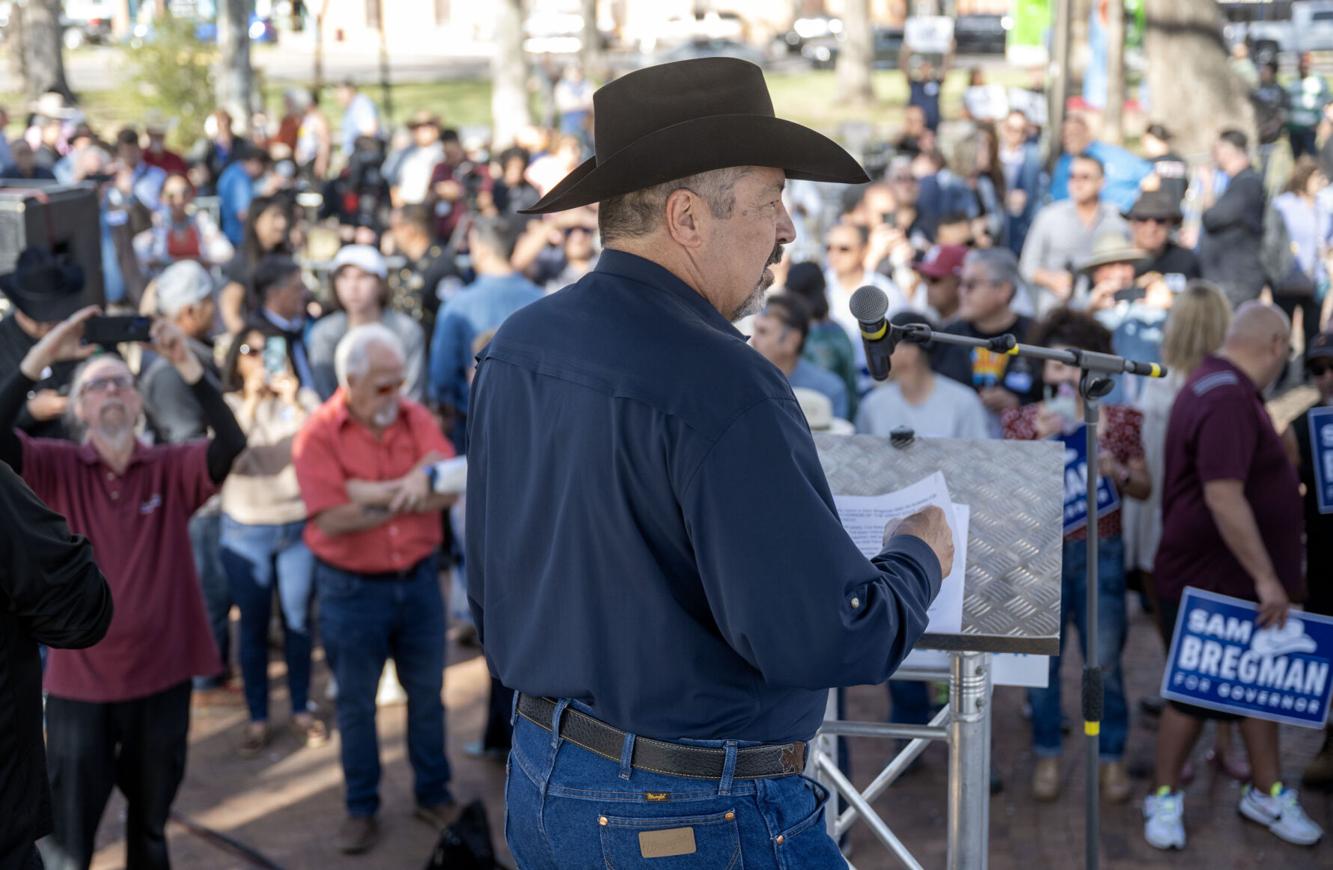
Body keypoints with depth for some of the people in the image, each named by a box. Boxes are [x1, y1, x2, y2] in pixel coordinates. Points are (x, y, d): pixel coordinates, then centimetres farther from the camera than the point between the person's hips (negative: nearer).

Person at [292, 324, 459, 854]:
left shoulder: (415, 419, -2)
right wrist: (408, 497, -14)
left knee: (426, 694, 14)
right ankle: (361, 810, 25)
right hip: (352, 588, -3)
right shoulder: (318, 435, -13)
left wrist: (378, 494, -25)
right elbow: (332, 520, -22)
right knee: (355, 704, 11)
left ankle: (433, 795, 30)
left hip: (418, 581, 3)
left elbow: (449, 489, -13)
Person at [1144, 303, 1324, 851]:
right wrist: (1266, 577, -27)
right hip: (1208, 582, -10)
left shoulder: (1220, 387, 9)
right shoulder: (1229, 399, -25)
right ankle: (1165, 799, 19)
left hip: (1239, 579, 10)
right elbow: (1223, 497, -30)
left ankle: (1267, 794, 27)